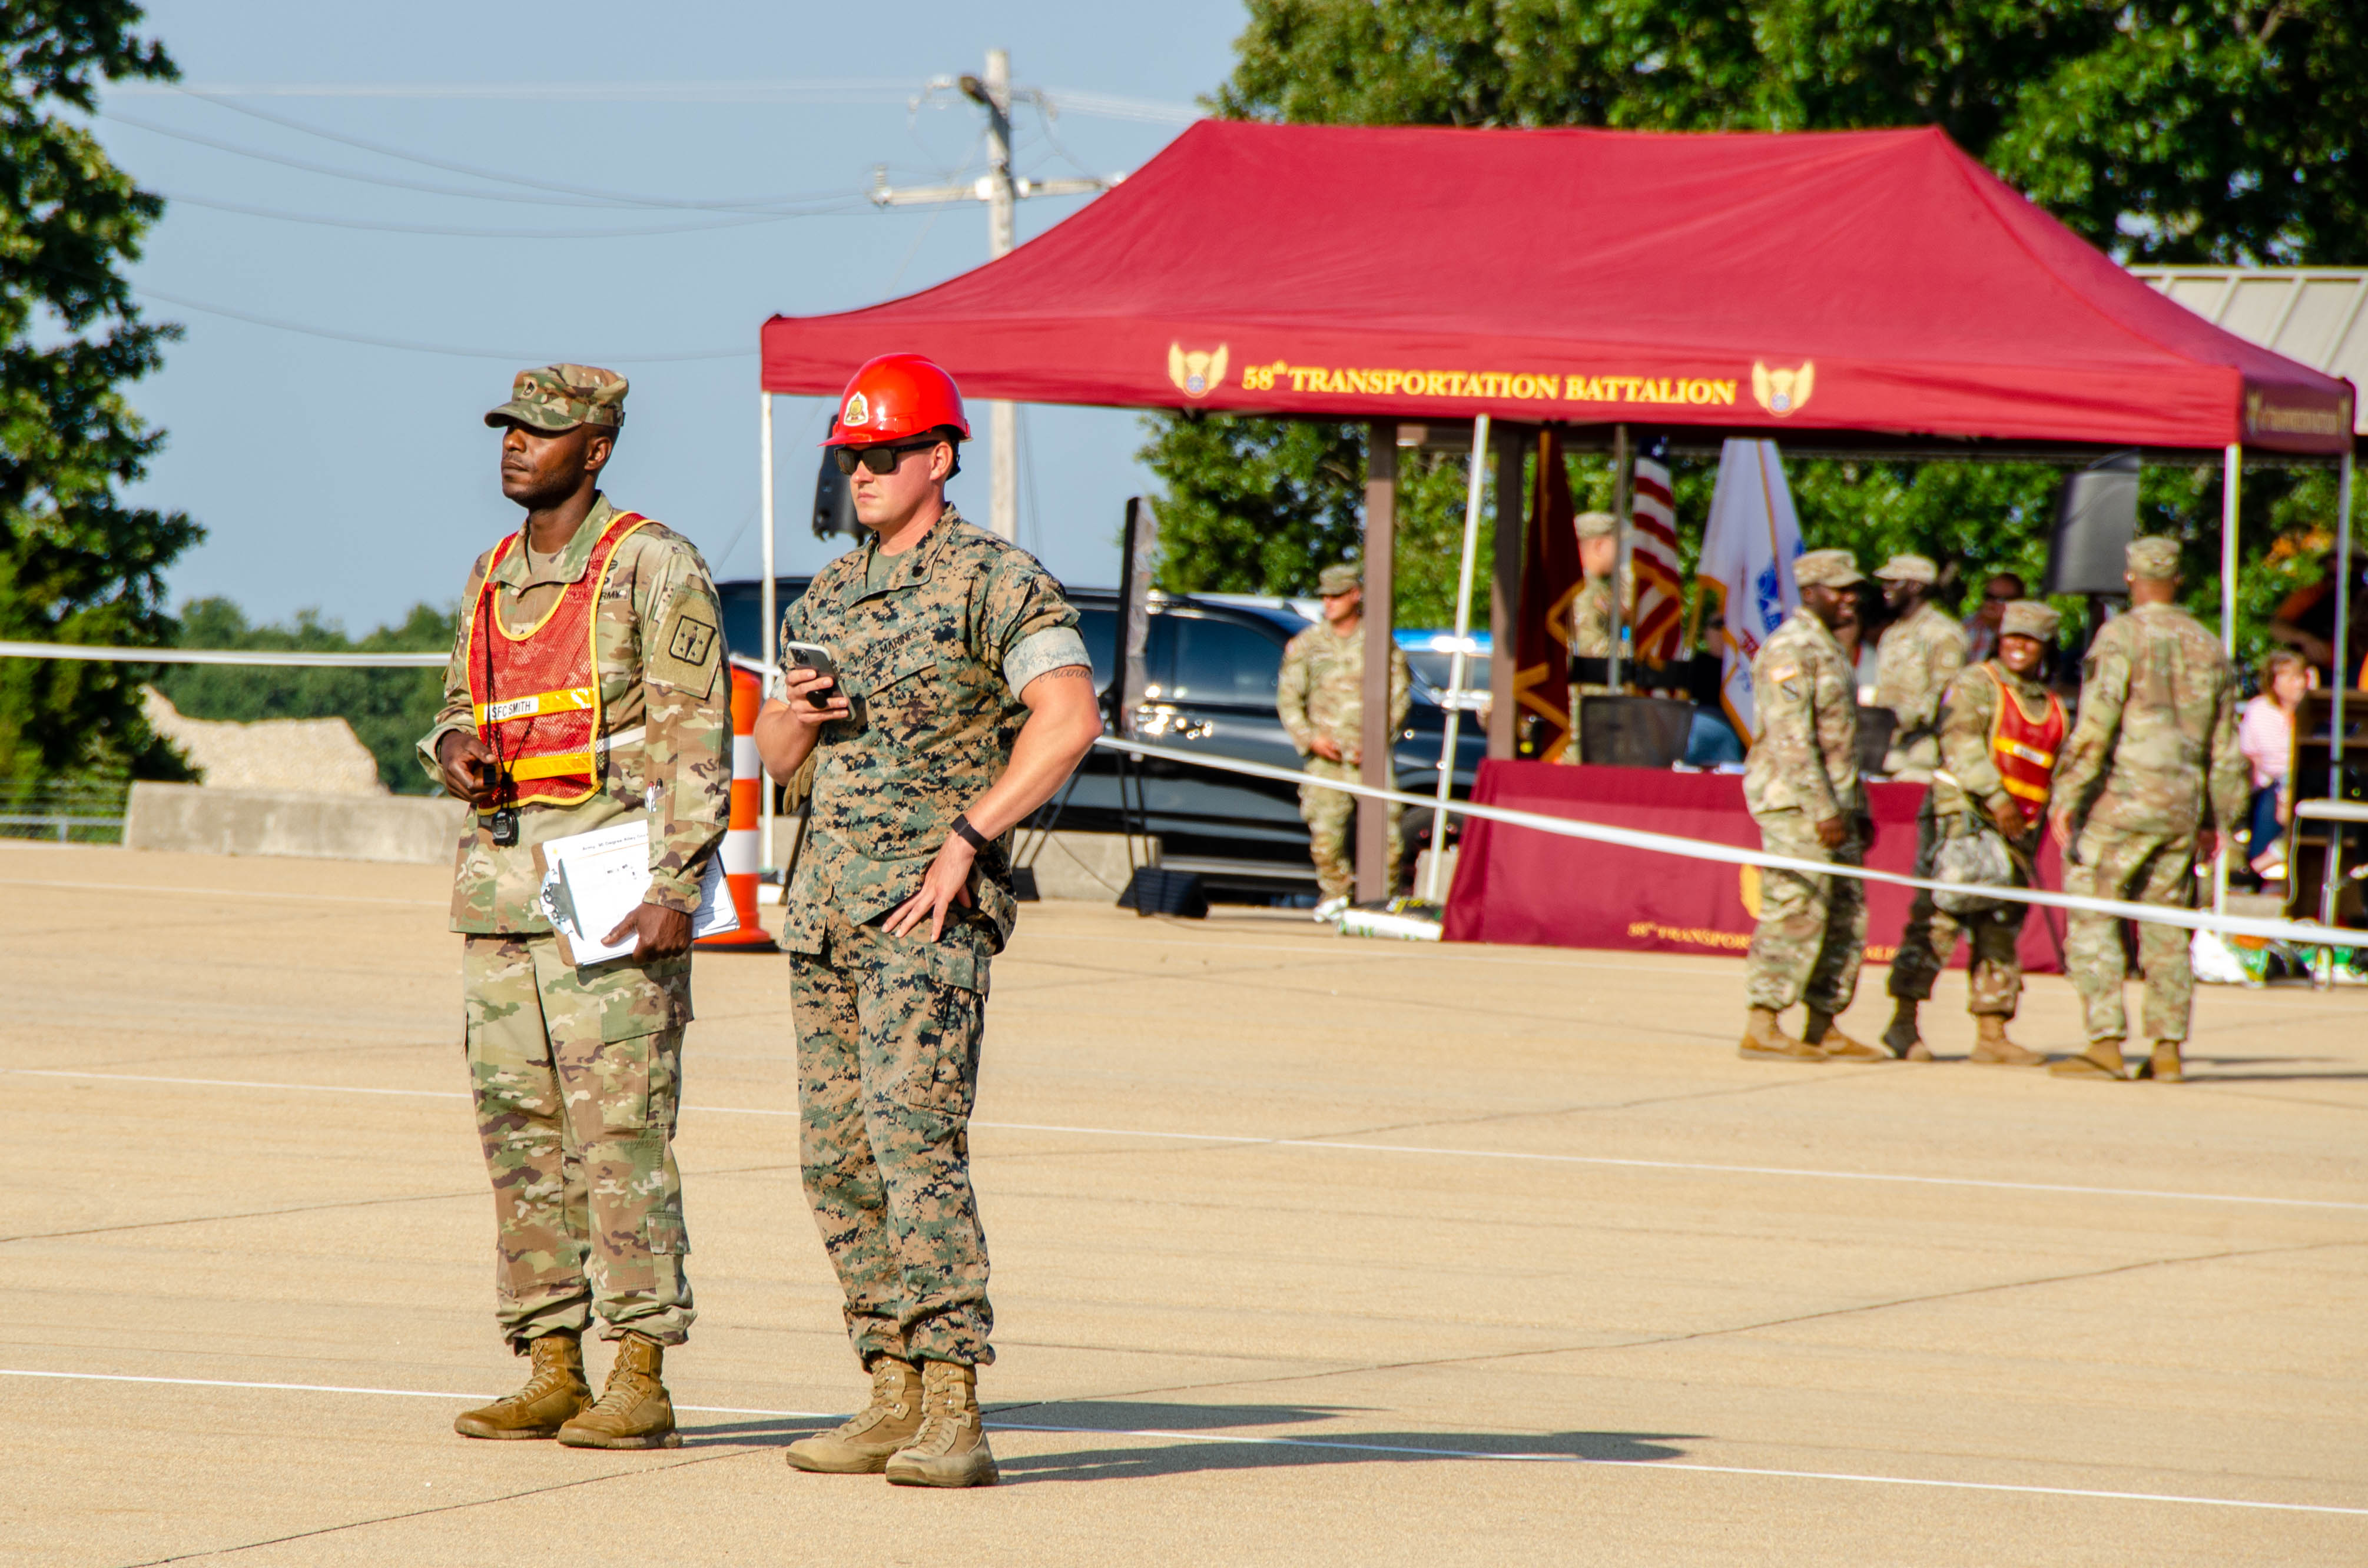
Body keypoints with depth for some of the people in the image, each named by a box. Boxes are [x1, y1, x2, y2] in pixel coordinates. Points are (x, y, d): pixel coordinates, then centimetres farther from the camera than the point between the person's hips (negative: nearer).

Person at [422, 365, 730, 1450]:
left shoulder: (652, 567, -6)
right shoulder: (493, 577, 16)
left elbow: (695, 739, -10)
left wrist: (675, 888, -18)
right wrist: (453, 753, 3)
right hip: (500, 876, 8)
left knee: (622, 1134, -9)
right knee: (519, 1135, 6)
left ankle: (640, 1380, -8)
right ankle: (551, 1372, 11)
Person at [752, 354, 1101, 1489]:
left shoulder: (994, 581, -7)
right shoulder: (831, 595, 18)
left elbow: (1069, 716, -18)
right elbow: (775, 753, 25)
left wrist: (967, 838, -20)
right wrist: (794, 714, 0)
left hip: (928, 913, -8)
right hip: (824, 909, 8)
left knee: (916, 1143, -18)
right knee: (838, 1162, 7)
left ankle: (954, 1415, -21)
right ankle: (895, 1402, 12)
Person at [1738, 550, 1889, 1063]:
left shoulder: (1829, 649, 20)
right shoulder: (1791, 649, -12)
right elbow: (1791, 737, -19)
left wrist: (1859, 810, 23)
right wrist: (1823, 810, -22)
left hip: (1832, 804, 10)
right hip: (1795, 802, -10)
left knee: (1847, 916, 8)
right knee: (1796, 911, -11)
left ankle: (1825, 1027, 12)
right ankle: (1762, 1027, -9)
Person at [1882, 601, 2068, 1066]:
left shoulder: (2054, 709, 20)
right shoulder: (1977, 684, -1)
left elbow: (2056, 779, 26)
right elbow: (1961, 741, -15)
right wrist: (1995, 798, -24)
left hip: (2015, 831, 7)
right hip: (1962, 817, -7)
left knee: (2000, 930, 7)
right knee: (1938, 919, -11)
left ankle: (1991, 1035, 10)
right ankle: (1904, 1023, -8)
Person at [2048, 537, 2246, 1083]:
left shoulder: (2123, 635, -7)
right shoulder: (2208, 648, 13)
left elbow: (2095, 725, -15)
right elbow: (2225, 747, 17)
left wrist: (2066, 795, -11)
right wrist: (2216, 819, 25)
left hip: (2123, 798, -6)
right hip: (2182, 807, 6)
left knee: (2092, 918, -4)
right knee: (2165, 926, 11)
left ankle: (2105, 1044, -12)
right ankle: (2167, 1050, 9)